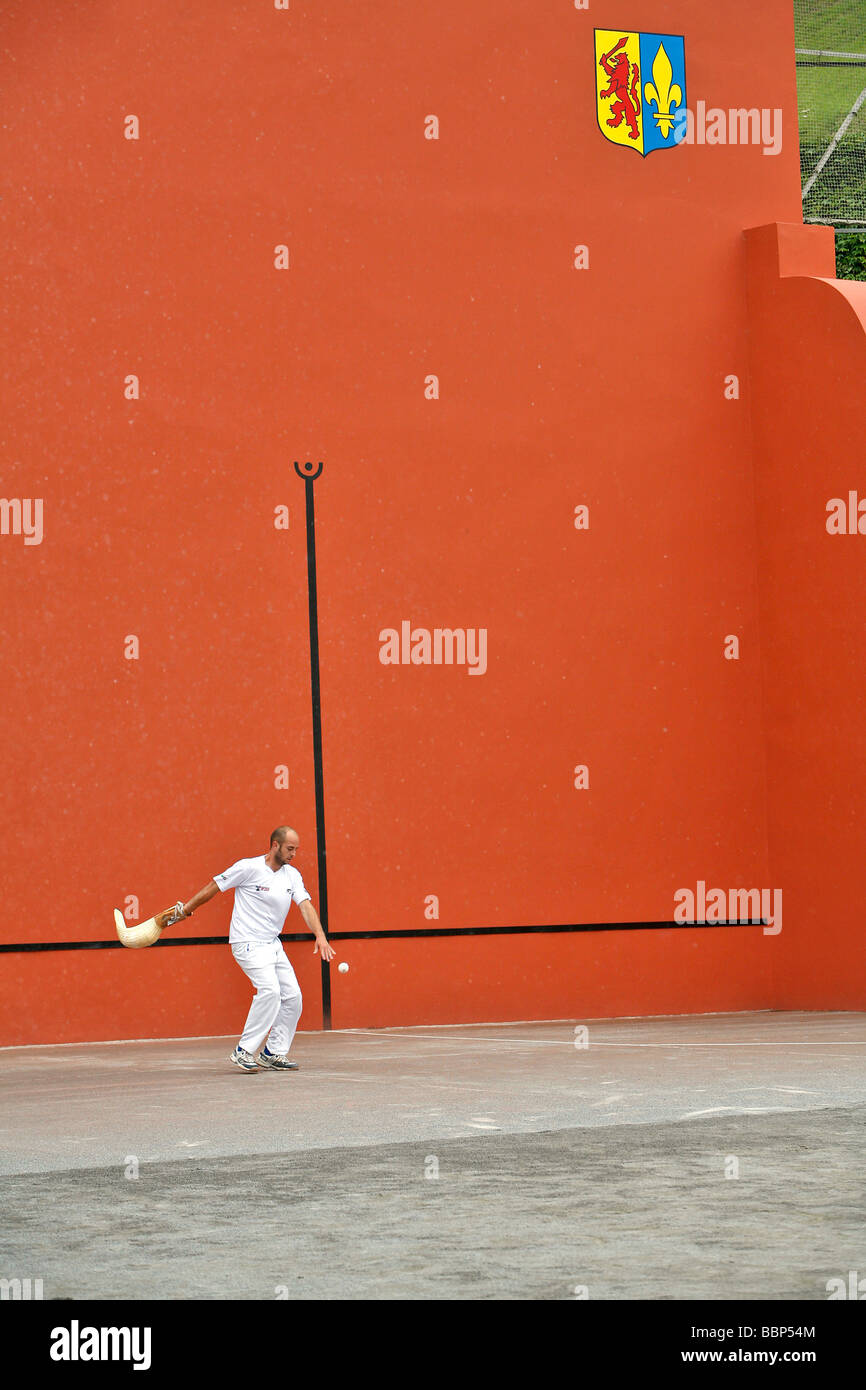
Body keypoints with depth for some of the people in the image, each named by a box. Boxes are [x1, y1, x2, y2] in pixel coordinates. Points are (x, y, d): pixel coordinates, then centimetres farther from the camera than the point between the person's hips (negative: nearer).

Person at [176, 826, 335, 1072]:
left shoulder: (292, 875, 7)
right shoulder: (249, 868, -12)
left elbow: (305, 904, -3)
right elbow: (213, 887, -3)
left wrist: (320, 935, -18)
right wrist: (186, 909, 4)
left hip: (273, 945, 7)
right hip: (248, 943, -7)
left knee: (292, 996, 0)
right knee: (270, 990, -24)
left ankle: (273, 1054, 11)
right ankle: (244, 1051, -16)